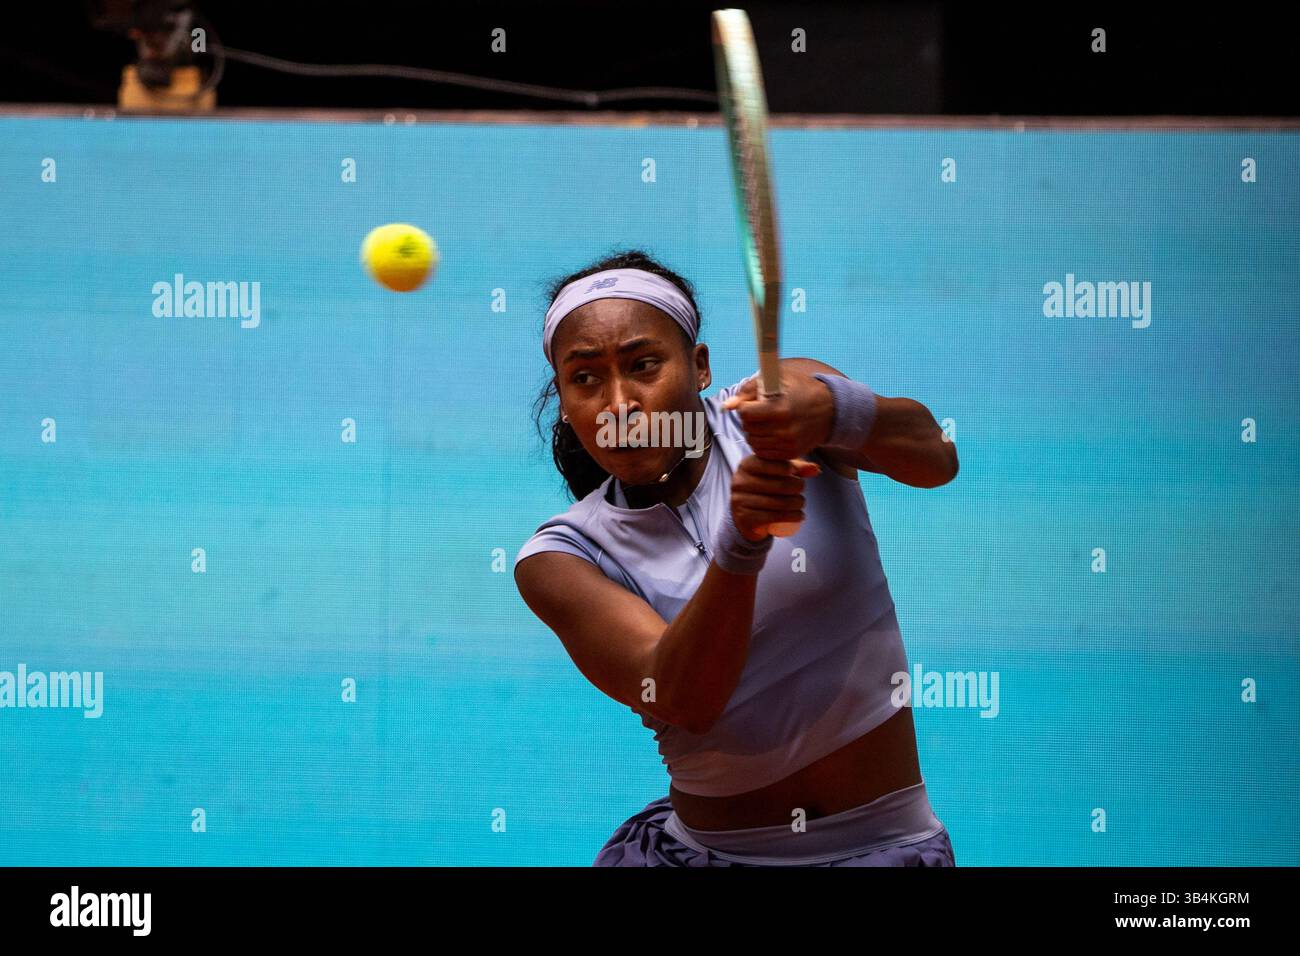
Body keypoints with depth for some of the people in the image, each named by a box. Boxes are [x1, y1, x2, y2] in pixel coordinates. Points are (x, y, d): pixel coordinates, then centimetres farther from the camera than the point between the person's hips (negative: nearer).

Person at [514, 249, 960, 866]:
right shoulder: (561, 558, -6)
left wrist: (833, 412, -46)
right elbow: (683, 702, -22)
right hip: (700, 847, 1)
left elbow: (934, 456, -25)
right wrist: (739, 548, -38)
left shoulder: (785, 399, -6)